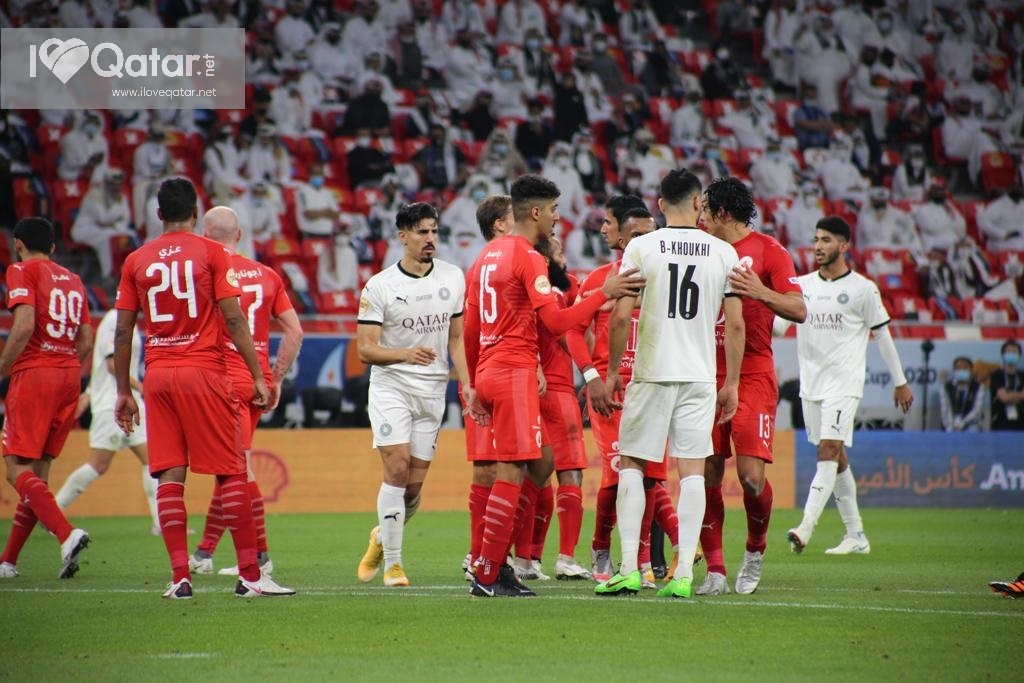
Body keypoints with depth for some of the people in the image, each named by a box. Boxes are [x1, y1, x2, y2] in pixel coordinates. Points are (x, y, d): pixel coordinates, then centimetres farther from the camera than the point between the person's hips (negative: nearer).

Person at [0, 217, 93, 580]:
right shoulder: (73, 280, 19)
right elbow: (86, 341, 16)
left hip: (34, 374, -7)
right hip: (70, 376, 7)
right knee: (38, 469, 10)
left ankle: (67, 533, -30)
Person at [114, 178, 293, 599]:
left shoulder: (136, 261, 9)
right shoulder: (211, 253, 0)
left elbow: (122, 333, 8)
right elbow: (234, 320, -6)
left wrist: (123, 392, 15)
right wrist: (257, 376, -2)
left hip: (157, 375, 3)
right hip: (204, 371, -3)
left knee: (169, 477, 3)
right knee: (231, 473, 1)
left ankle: (180, 577, -2)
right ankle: (249, 575, -1)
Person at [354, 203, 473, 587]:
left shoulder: (453, 278, 5)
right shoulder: (379, 287, -7)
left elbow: (456, 338, 12)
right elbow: (365, 350, -9)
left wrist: (467, 384, 1)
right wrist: (407, 354, -26)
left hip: (433, 391, 3)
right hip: (390, 386, -3)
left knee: (414, 484, 2)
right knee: (397, 468, -17)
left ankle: (383, 536, 31)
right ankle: (392, 563, -8)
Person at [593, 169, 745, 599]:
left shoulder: (641, 247, -3)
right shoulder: (724, 253, 3)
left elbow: (621, 318, -6)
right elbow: (735, 325, 3)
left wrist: (612, 372, 5)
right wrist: (732, 383, 11)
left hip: (651, 373, -1)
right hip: (700, 376, 2)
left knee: (631, 463, 9)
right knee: (692, 470, 3)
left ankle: (629, 568, 2)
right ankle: (684, 574, -2)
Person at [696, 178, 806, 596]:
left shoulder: (767, 250, -1)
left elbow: (799, 311, -8)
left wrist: (762, 293, -24)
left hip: (752, 377, -5)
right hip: (709, 376, 5)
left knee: (751, 475, -12)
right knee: (707, 474, -3)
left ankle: (755, 552, 13)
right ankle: (715, 571, 2)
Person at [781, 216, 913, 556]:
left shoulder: (862, 289, -2)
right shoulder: (802, 285, 9)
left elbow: (882, 335, 4)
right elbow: (778, 324, 3)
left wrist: (900, 382, 8)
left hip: (844, 383, -5)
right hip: (810, 382, 5)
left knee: (829, 449, -17)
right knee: (836, 457, 8)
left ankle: (806, 528, -29)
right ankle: (856, 535, 15)